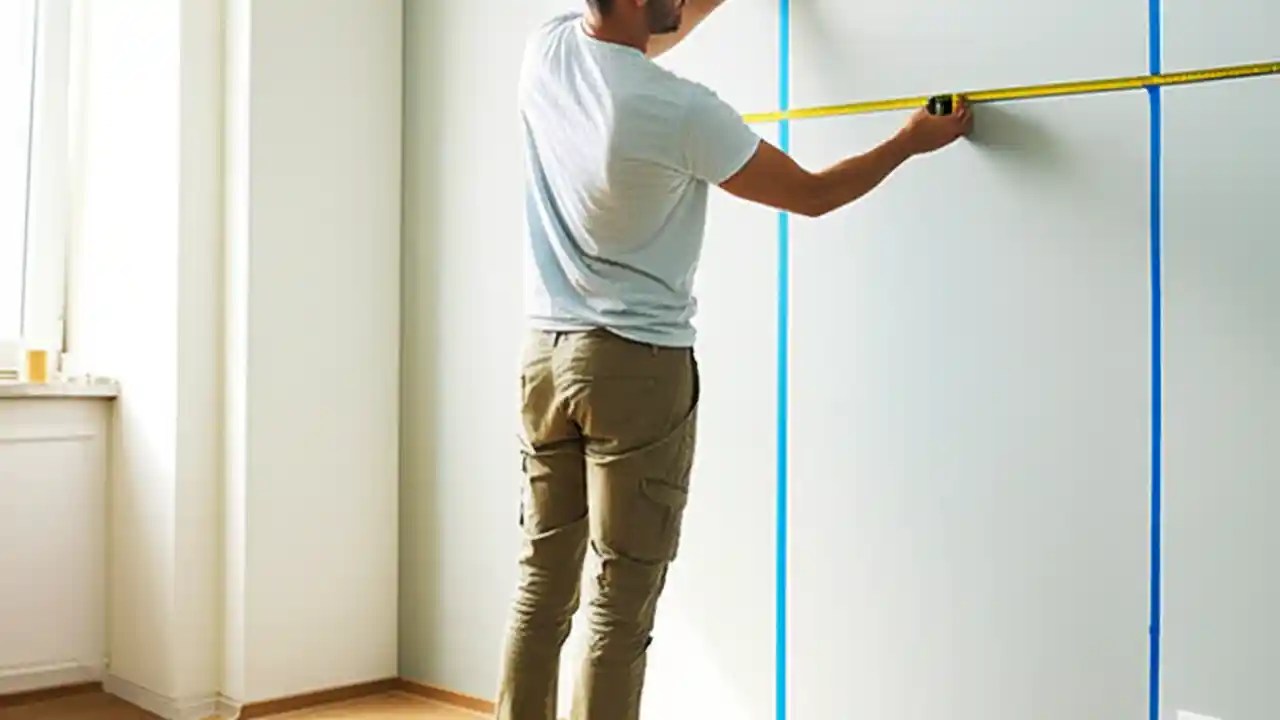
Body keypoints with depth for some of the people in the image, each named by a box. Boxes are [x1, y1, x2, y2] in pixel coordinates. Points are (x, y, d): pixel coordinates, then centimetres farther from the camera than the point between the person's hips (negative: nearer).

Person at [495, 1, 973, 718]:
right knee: (621, 610, 0)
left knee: (541, 589, 13)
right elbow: (812, 195, -2)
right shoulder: (679, 110, -17)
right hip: (637, 366, -7)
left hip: (545, 353, 7)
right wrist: (912, 142, 13)